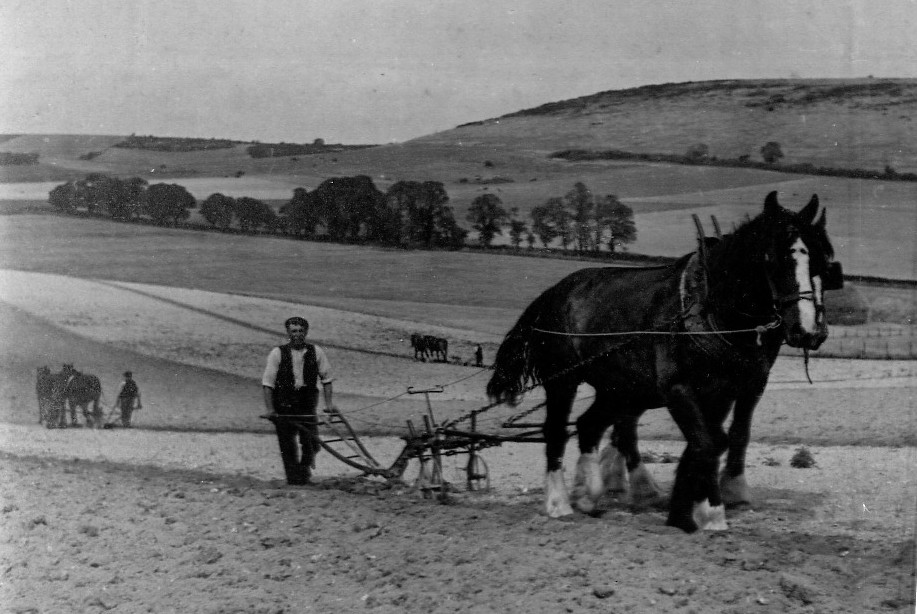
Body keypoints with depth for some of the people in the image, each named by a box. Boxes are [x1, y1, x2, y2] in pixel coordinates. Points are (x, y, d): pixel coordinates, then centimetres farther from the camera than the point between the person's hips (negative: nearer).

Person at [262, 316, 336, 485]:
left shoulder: (316, 352, 3)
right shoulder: (278, 353, -4)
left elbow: (326, 379, 8)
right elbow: (267, 383, -4)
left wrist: (328, 402, -1)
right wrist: (270, 408, -11)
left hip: (307, 406, 2)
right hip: (284, 406, -1)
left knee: (311, 442, -1)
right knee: (288, 445, 0)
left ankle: (305, 469, 27)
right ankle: (293, 477, 13)